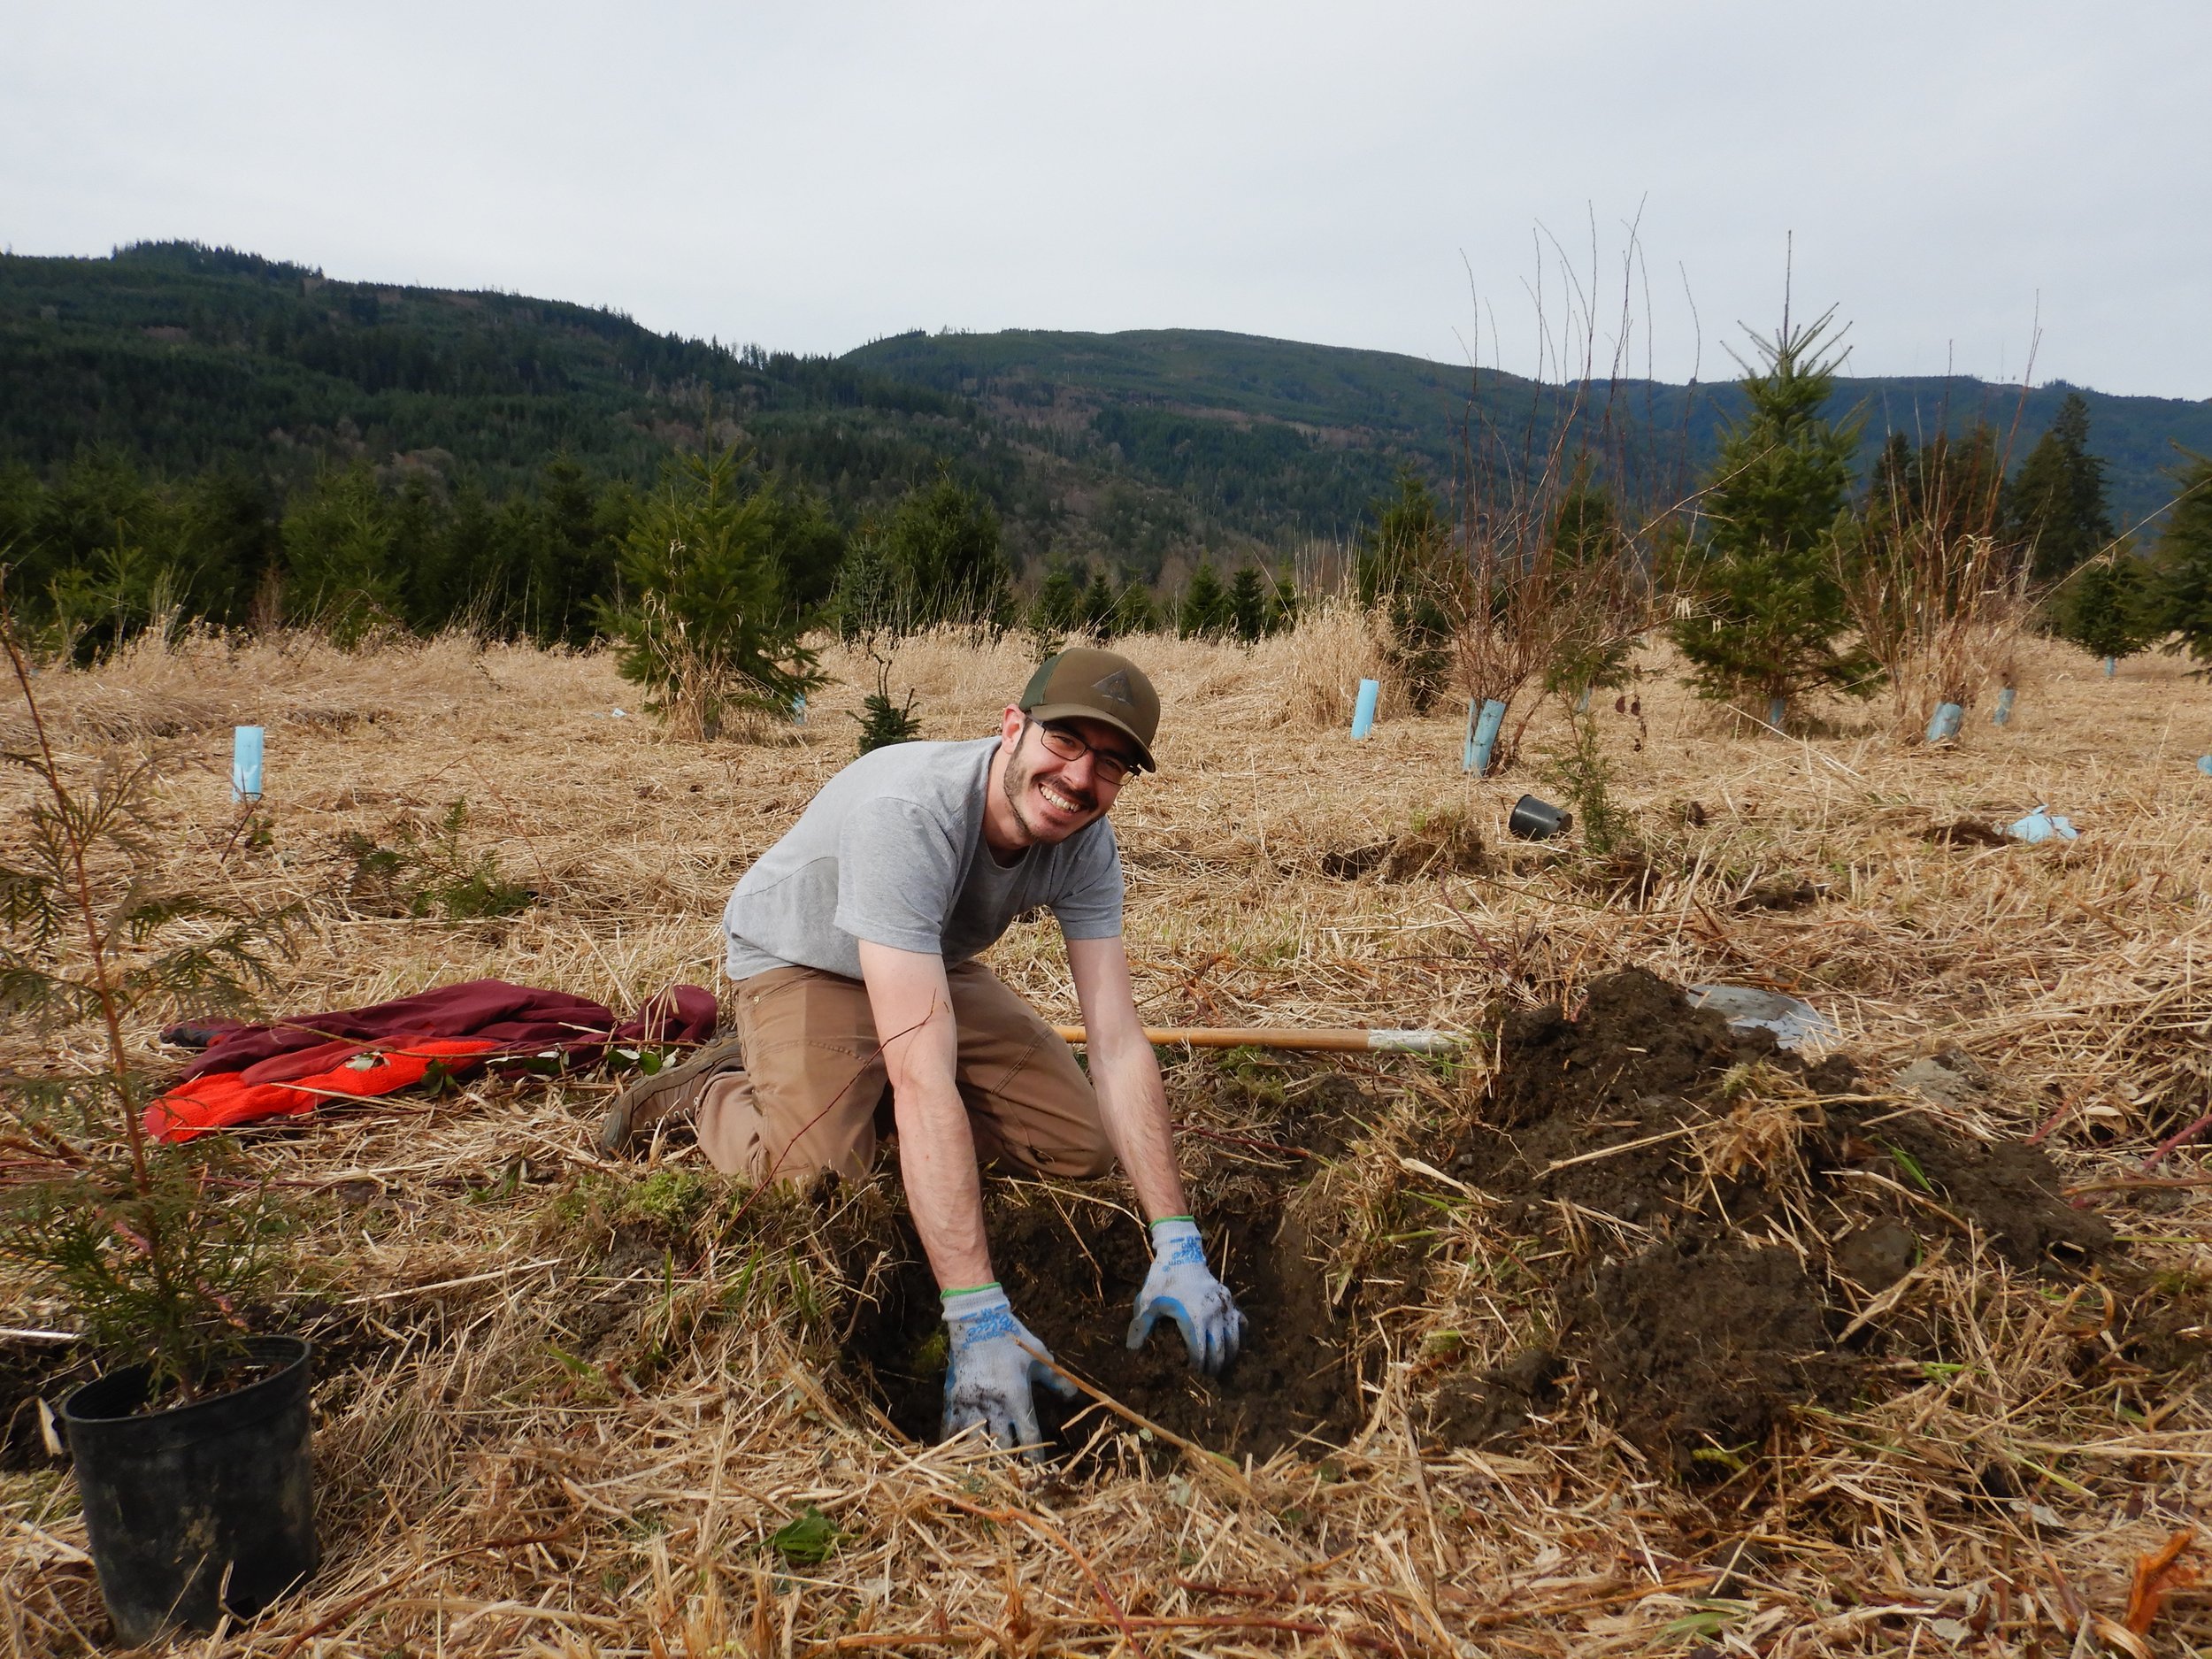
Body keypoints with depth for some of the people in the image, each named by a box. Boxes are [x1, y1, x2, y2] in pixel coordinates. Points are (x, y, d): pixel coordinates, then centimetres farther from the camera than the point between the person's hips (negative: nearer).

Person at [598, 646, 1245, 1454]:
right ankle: (709, 1087, 6)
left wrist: (1177, 1244, -30)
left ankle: (864, 1087, 14)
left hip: (933, 963, 6)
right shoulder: (907, 815, -41)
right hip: (801, 962, -5)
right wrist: (977, 1316, -49)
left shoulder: (1085, 842, -22)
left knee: (1085, 1146, -5)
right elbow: (926, 1078, -47)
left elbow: (1119, 1044, -22)